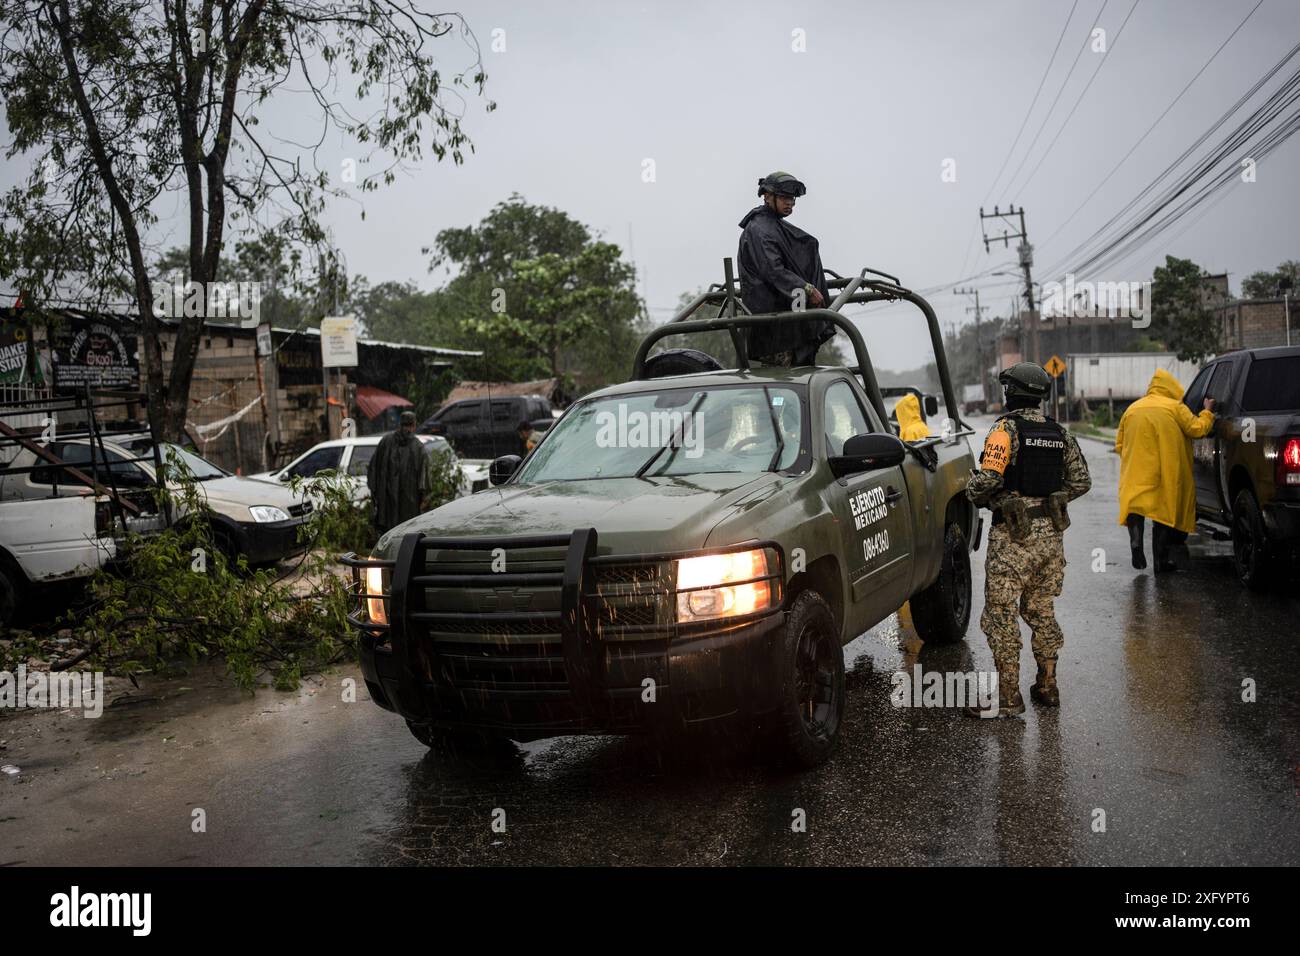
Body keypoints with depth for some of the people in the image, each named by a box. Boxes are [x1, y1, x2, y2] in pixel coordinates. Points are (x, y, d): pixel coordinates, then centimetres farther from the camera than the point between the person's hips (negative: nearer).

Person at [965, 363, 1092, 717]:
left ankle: (1008, 698, 1)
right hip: (1050, 532, 7)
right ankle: (1047, 686, 25)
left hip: (1012, 537, -7)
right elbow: (1081, 481, 10)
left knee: (1001, 615, 0)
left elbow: (988, 479, -21)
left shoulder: (1006, 429, -12)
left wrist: (972, 490, 0)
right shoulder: (1059, 433, 8)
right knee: (1041, 610, 18)